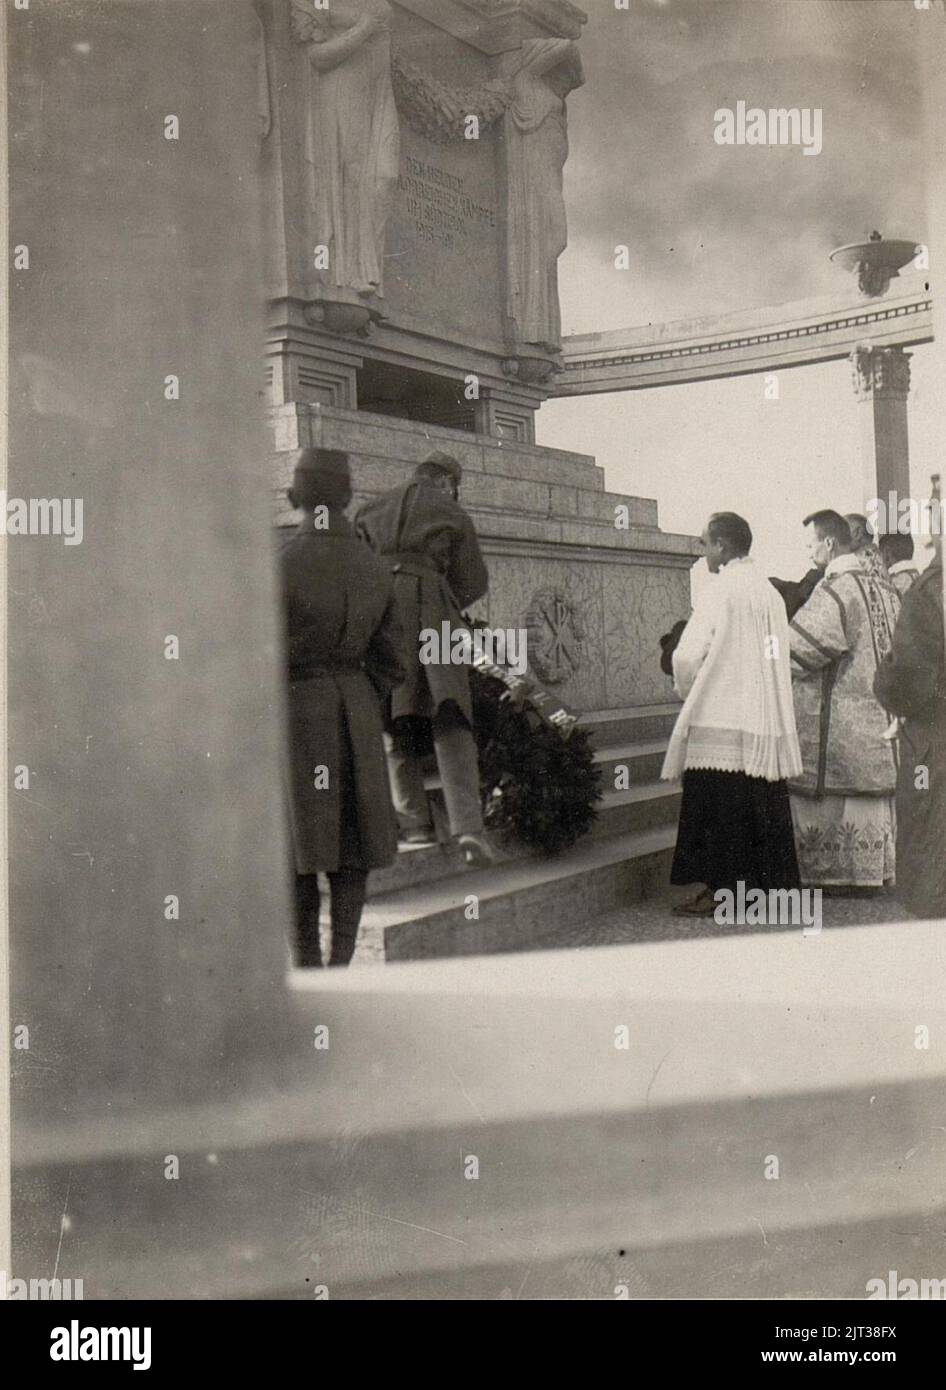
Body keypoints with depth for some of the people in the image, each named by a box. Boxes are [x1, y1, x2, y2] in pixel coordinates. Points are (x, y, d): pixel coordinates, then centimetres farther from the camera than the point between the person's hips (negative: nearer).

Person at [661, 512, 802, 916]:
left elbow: (686, 657, -15)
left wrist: (687, 690, 5)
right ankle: (770, 881, 16)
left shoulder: (718, 593, -12)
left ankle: (718, 888, 2)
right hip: (767, 724, 6)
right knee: (764, 806, 11)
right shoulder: (771, 594, 8)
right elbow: (781, 655, 12)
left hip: (720, 720, -6)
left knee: (719, 809, 0)